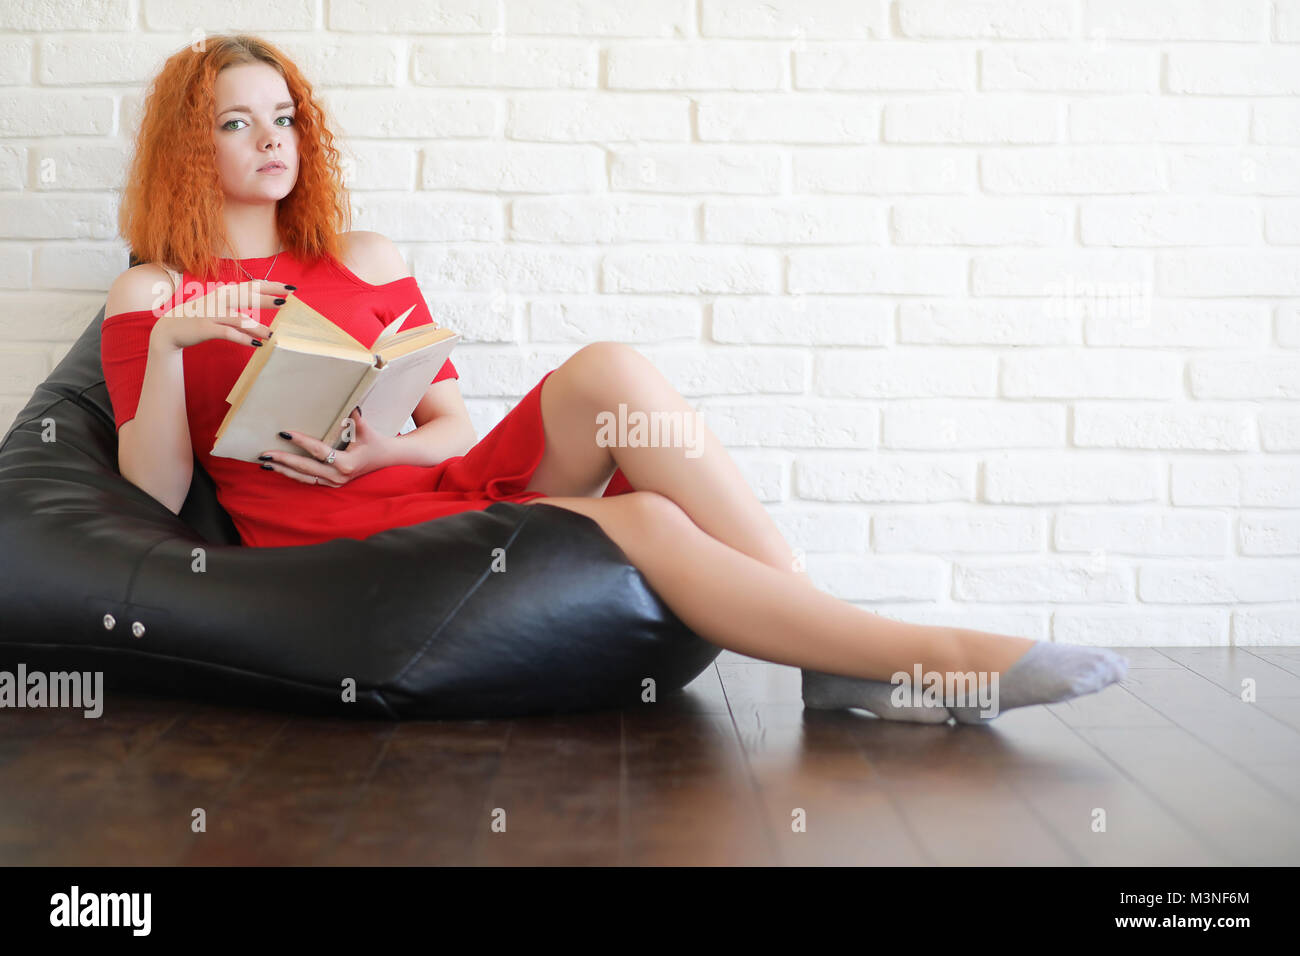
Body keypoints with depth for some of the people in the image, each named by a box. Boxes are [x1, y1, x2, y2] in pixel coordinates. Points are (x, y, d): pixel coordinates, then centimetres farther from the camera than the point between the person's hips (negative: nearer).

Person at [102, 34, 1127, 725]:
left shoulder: (366, 261, 21)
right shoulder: (150, 293, 11)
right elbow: (155, 500, 1)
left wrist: (377, 451, -5)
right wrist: (166, 345, -14)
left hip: (448, 490, 4)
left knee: (608, 372, -27)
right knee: (639, 523, -30)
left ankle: (837, 651, -29)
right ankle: (921, 653, -32)